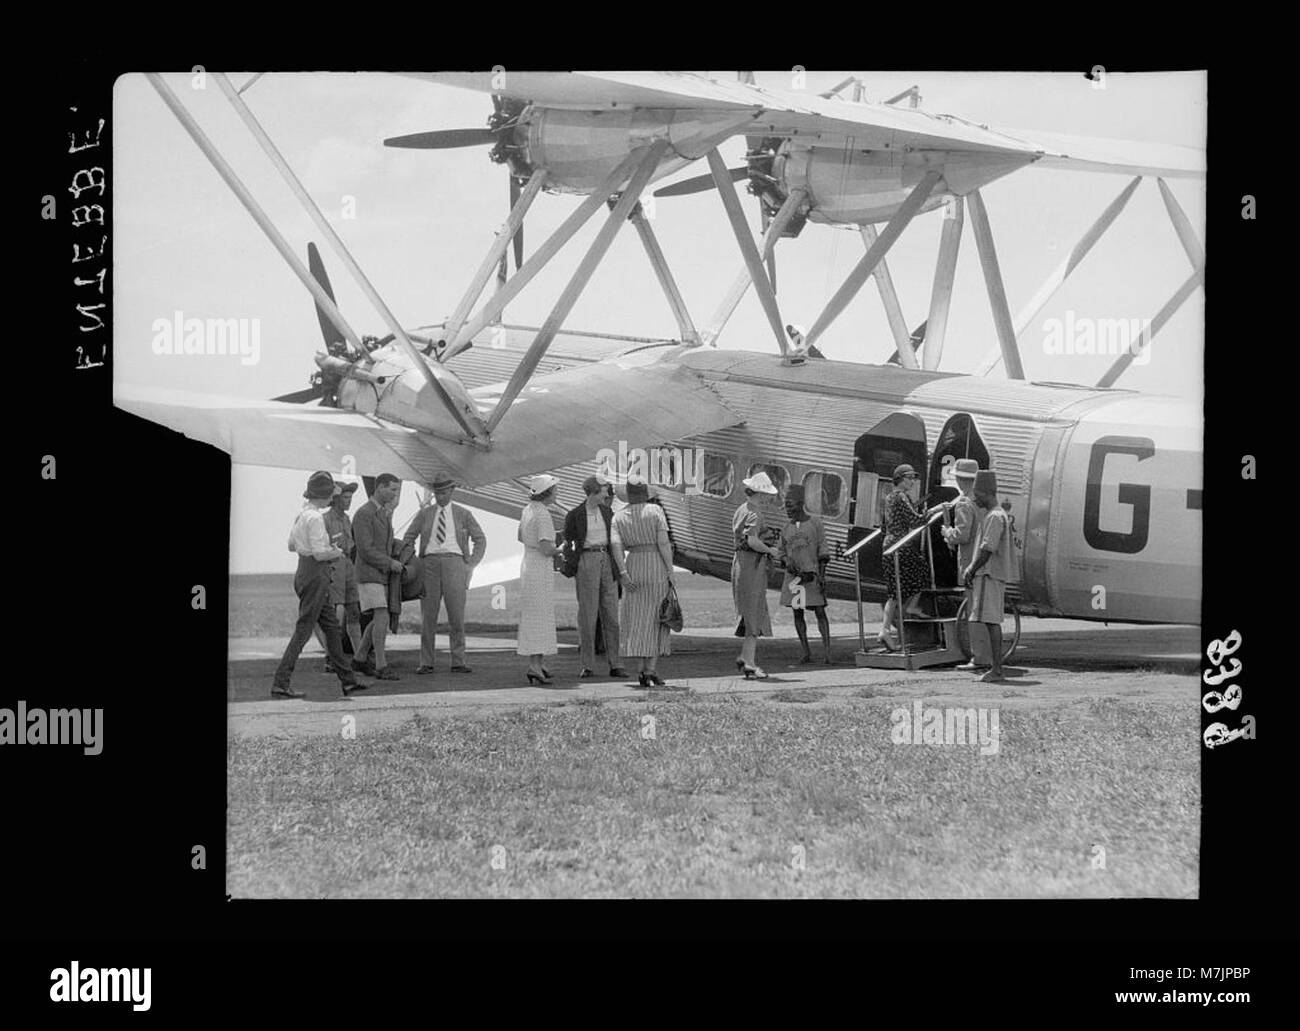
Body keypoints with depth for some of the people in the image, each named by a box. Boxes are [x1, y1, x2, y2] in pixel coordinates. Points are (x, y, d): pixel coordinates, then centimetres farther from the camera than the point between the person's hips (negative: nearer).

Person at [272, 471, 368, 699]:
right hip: (315, 575, -10)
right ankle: (280, 684, -7)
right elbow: (320, 554, -21)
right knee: (303, 630, -7)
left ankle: (348, 680, 21)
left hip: (304, 575, 10)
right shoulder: (315, 518, -17)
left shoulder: (302, 515, 11)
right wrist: (337, 552, -1)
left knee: (331, 626, 15)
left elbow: (291, 545, 21)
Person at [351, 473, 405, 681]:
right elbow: (365, 550, -21)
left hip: (383, 576, 9)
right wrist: (390, 563, -16)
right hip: (368, 576, -9)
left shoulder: (384, 514, 13)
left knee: (379, 620, 13)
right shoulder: (363, 514, -16)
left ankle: (360, 658, 27)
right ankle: (381, 667, -18)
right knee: (382, 619, -17)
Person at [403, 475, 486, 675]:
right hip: (430, 563, 1)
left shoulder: (463, 514, 11)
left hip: (454, 563, -1)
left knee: (457, 615, -5)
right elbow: (408, 538, 15)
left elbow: (480, 539, 14)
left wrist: (470, 565, 3)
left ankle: (458, 663, -2)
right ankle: (426, 663, -1)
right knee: (427, 616, -3)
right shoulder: (425, 514, 13)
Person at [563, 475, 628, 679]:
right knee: (587, 615, -4)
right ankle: (588, 666, 2)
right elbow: (568, 543, 8)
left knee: (611, 615, 3)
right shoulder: (574, 515, -3)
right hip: (586, 562, -4)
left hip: (606, 562, 4)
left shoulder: (607, 513, 8)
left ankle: (614, 664, 6)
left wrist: (622, 570, -5)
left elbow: (615, 541, 2)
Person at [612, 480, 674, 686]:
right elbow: (663, 543, -11)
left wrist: (623, 575, -11)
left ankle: (640, 670, 2)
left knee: (637, 621, 8)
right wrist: (671, 571, -7)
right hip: (657, 567, -3)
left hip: (633, 567, 3)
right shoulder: (655, 511, -3)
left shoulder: (619, 518, 6)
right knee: (656, 619, 4)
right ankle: (651, 670, -5)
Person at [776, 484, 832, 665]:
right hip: (793, 575, 4)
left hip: (812, 574, -4)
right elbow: (780, 552, 17)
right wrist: (786, 562, -6)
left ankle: (827, 652, -10)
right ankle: (807, 653, 7)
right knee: (797, 613, 2)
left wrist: (822, 575, -7)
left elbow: (823, 551, 0)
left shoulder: (815, 523, 1)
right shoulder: (786, 529, 10)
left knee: (819, 611, -8)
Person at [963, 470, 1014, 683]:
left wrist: (972, 571, -11)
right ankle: (996, 670, 11)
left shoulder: (995, 517, -12)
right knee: (992, 622, 9)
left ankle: (997, 670, -13)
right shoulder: (999, 515, 20)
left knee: (992, 621, -11)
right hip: (989, 575, 10)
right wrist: (970, 569, 15)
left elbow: (988, 549, -19)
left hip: (990, 576, -10)